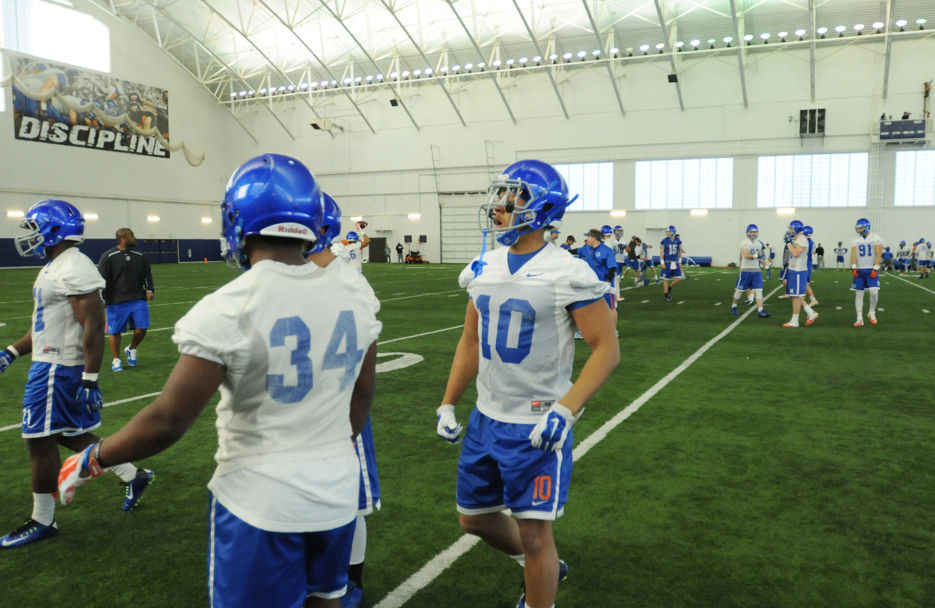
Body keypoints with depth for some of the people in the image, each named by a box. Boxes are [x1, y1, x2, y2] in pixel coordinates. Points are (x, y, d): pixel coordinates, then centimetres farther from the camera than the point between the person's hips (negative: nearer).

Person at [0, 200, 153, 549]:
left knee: (40, 441, 0)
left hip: (59, 369, -10)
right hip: (51, 363, 10)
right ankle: (132, 476, 26)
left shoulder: (74, 268, -18)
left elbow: (94, 326, -23)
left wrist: (90, 379, -25)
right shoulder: (55, 268, 15)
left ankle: (42, 522, 15)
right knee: (70, 434, 16)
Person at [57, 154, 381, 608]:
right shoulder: (353, 298, -2)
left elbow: (168, 422, -16)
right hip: (338, 492, 5)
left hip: (262, 502, -4)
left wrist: (90, 461, 2)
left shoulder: (227, 311, -19)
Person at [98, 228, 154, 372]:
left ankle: (131, 350, 27)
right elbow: (101, 279, -4)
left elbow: (147, 274, 19)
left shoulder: (139, 256, 9)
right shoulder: (108, 256, -5)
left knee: (142, 328, -2)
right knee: (115, 331, 5)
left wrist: (149, 289, 6)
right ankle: (116, 360, 22)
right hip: (116, 302, -3)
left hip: (138, 300, 3)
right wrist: (102, 299, -6)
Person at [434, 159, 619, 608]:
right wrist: (447, 404, 10)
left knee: (534, 534, 4)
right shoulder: (483, 269, 4)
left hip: (536, 426, -7)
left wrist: (565, 411, -25)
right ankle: (542, 567, 46)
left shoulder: (567, 275, -16)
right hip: (486, 418, 7)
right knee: (474, 518, 20)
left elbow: (606, 348, -15)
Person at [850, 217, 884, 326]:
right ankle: (859, 319, 6)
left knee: (874, 292, -15)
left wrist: (875, 269, -13)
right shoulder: (855, 240, 8)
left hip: (871, 269, -3)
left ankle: (872, 312, 10)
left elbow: (878, 255, -6)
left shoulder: (876, 238, -1)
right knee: (858, 294, 1)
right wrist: (854, 267, -11)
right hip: (859, 270, 3)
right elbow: (853, 255, 3)